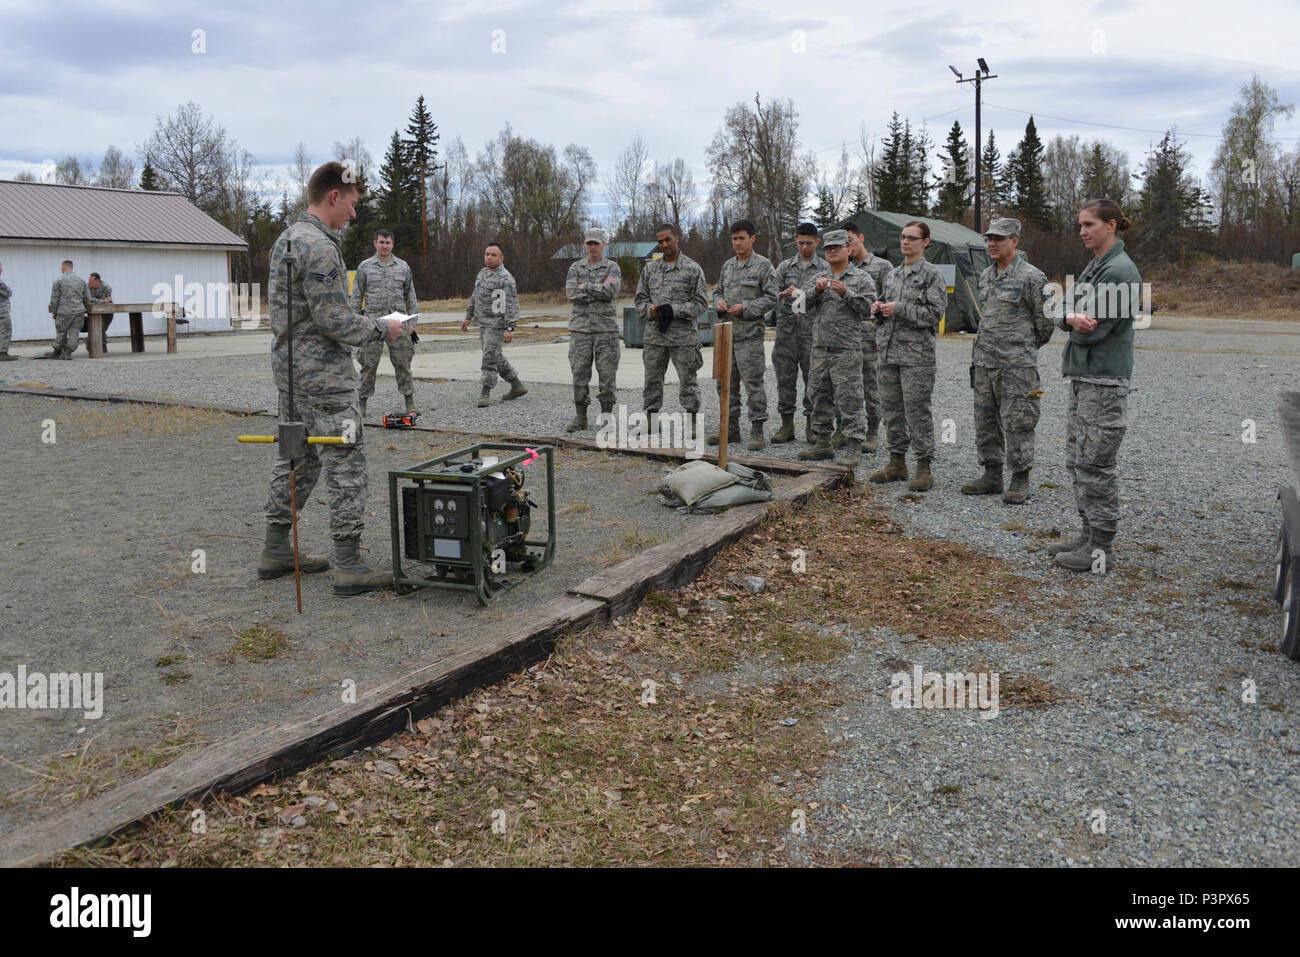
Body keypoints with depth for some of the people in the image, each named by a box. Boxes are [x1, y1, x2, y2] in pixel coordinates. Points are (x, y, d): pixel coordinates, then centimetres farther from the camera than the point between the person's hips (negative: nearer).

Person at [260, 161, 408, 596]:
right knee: (346, 465, -6)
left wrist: (367, 323, 18)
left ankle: (275, 551, 24)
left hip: (289, 365, 10)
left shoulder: (286, 238, 15)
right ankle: (348, 566, -4)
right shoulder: (319, 246, -17)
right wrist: (381, 329, -7)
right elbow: (333, 320, -21)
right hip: (323, 374, -10)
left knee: (296, 458, 17)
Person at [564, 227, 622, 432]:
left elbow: (611, 291, -15)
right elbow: (572, 294, -6)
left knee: (607, 373, -1)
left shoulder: (613, 268, 4)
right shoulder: (575, 268, 9)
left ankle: (606, 416, 9)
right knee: (580, 372, 1)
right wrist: (599, 291, -8)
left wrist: (586, 286, -8)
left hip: (606, 328, -2)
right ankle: (580, 417, 9)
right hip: (580, 327, 2)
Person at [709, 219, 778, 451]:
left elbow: (771, 297, -7)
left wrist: (745, 308, -16)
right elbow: (717, 291, 24)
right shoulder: (728, 265, 16)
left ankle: (757, 431, 0)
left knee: (753, 383, -6)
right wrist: (719, 302, 1)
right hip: (727, 332, 7)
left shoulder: (763, 264, -3)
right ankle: (731, 427, 19)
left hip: (750, 333, -7)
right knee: (725, 381, 9)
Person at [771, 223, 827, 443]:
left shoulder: (825, 268, 6)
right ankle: (786, 424, 10)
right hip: (787, 327, 2)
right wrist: (785, 293, -13)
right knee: (785, 377, 3)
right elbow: (773, 294, 8)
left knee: (813, 377, -1)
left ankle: (811, 425, 7)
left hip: (812, 328, -2)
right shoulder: (785, 266, 12)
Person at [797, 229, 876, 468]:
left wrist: (846, 293, -17)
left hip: (846, 349, -6)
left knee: (849, 399, -8)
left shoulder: (861, 278, 3)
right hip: (820, 347, 6)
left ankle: (854, 448, -5)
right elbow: (805, 301, 3)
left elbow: (868, 308, -6)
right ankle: (822, 443, 21)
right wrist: (817, 290, -16)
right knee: (820, 396, 11)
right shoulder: (819, 278, 17)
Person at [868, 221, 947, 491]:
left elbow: (935, 312, -13)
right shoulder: (892, 274, 16)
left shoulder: (932, 274, -4)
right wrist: (878, 309, 3)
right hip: (889, 350, 7)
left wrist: (899, 309, -17)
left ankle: (924, 467, 1)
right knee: (891, 408, 10)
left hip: (917, 352, -7)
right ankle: (897, 463, 20)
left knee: (917, 409, -6)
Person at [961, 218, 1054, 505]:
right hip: (984, 362, 7)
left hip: (1016, 364, -7)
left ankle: (1020, 481, 5)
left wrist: (1024, 350, 8)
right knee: (985, 421, 10)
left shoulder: (1031, 277, -9)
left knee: (1016, 422, -4)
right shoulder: (985, 276, 13)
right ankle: (992, 476, 21)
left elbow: (1045, 322, -3)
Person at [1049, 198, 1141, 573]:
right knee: (1078, 461, 14)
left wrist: (1073, 320, 0)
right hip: (1082, 377, 10)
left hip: (1104, 381, -10)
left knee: (1096, 464, -5)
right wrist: (1074, 318, -14)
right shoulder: (1094, 266, 16)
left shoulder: (1120, 270, -14)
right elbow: (1067, 313, 9)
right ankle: (1089, 535, 24)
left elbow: (1095, 329, -19)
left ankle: (1100, 550, 2)